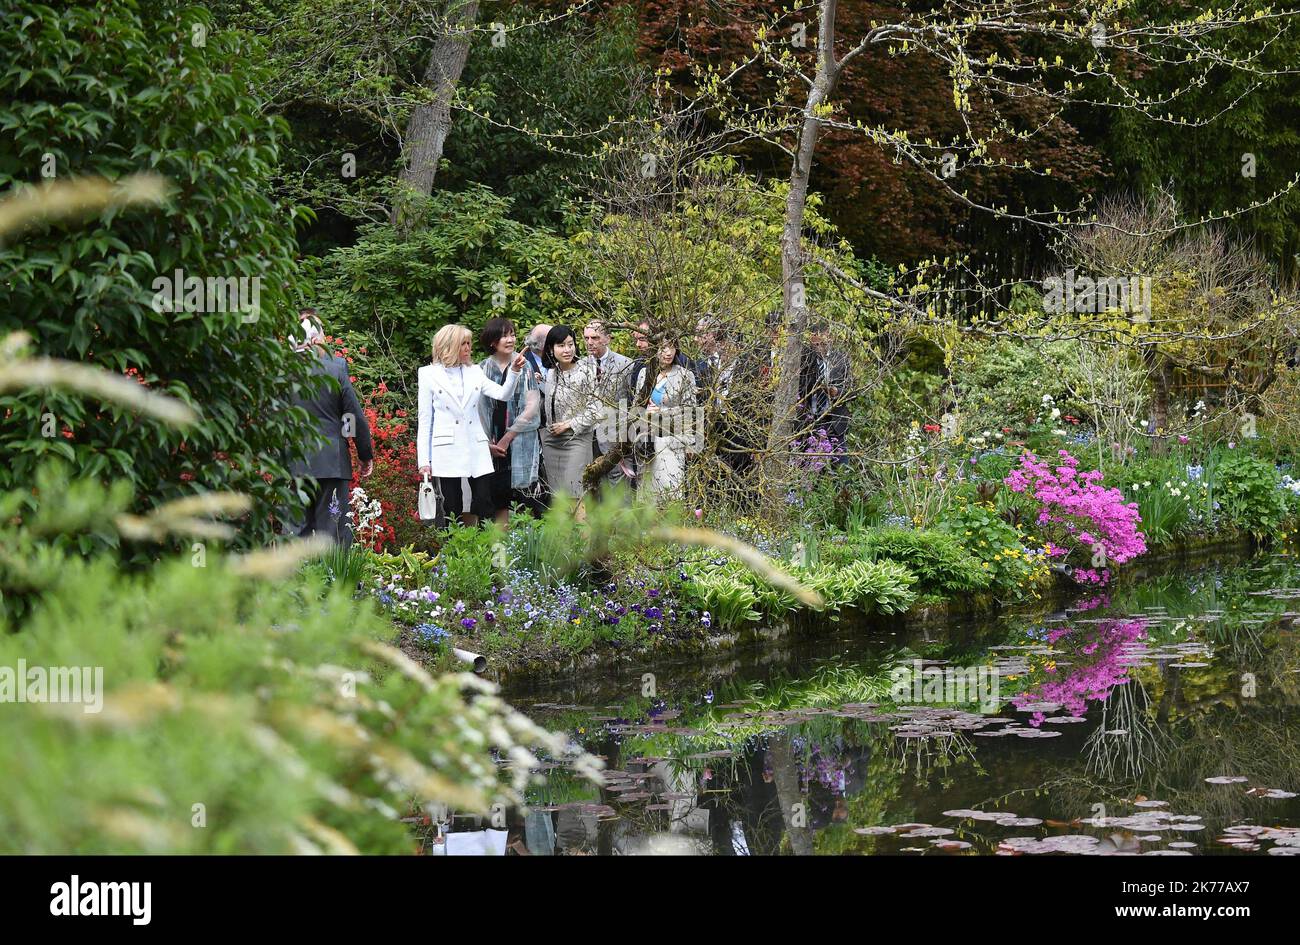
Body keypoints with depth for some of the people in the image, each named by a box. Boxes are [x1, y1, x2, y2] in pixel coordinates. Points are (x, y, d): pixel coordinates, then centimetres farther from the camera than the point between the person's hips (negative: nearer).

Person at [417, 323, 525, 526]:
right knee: (453, 510, 0)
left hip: (476, 450, 3)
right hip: (447, 453, -3)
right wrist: (424, 461, -3)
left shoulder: (475, 372, 10)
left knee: (484, 507, -2)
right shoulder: (430, 374, 2)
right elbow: (425, 420, 2)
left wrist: (514, 371, -19)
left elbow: (503, 394, -1)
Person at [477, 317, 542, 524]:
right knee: (498, 500, 3)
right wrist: (487, 442, -7)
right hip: (492, 446, 2)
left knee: (524, 500, -5)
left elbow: (532, 406, -4)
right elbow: (479, 408, 4)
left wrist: (508, 437, -7)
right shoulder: (482, 369, 5)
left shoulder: (524, 367, 0)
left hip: (521, 445, -2)